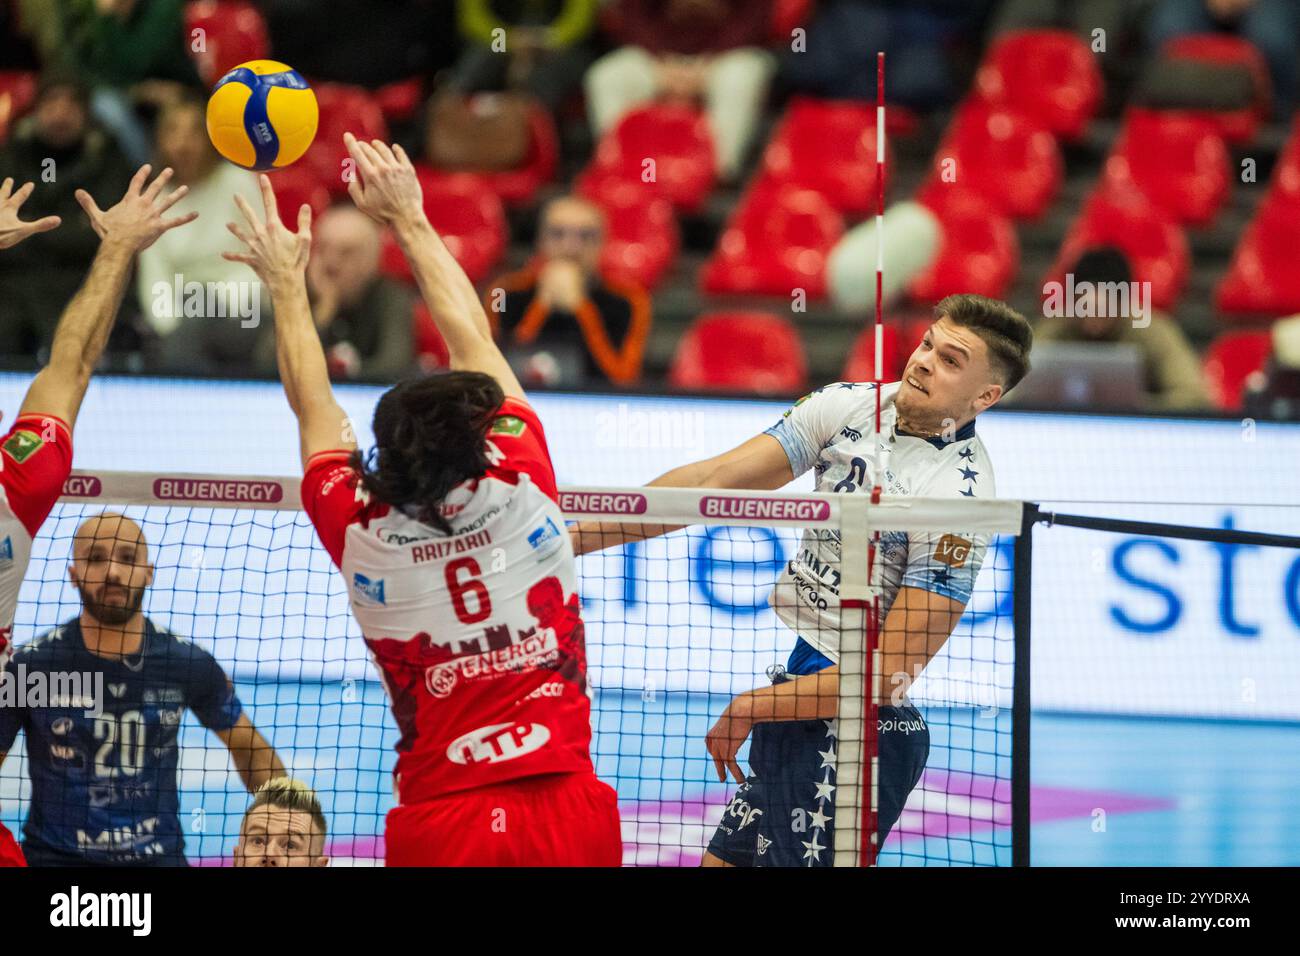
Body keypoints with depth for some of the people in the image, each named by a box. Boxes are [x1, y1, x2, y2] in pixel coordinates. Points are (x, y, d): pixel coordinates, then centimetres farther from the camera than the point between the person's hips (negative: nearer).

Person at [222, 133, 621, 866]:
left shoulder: (361, 536, -4)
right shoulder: (525, 493, -6)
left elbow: (314, 408, 15)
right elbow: (475, 340, 9)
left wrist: (287, 282, 28)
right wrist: (410, 220, 20)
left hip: (439, 827, 0)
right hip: (570, 815, 0)